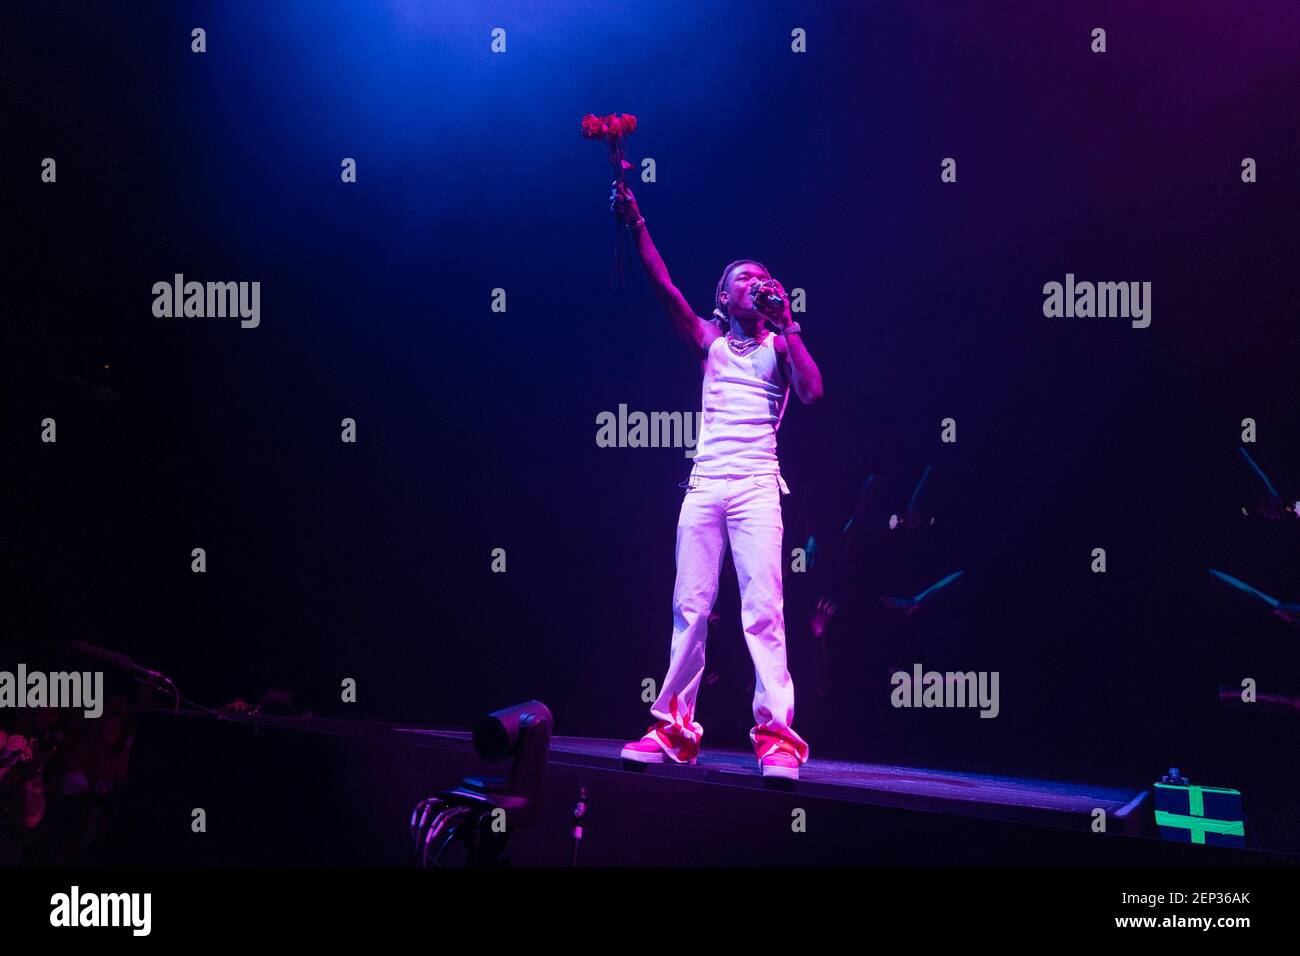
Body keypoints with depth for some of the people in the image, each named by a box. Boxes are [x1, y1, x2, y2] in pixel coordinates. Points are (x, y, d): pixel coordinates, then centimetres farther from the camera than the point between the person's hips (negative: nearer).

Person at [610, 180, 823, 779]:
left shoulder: (780, 344, 11)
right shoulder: (709, 340, 16)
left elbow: (812, 391, -6)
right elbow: (664, 288, 3)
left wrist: (786, 323, -3)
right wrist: (635, 223, -7)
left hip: (756, 487, -2)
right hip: (704, 484, 3)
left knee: (763, 610, -11)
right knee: (689, 608, 1)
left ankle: (777, 735, -13)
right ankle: (674, 728, 7)